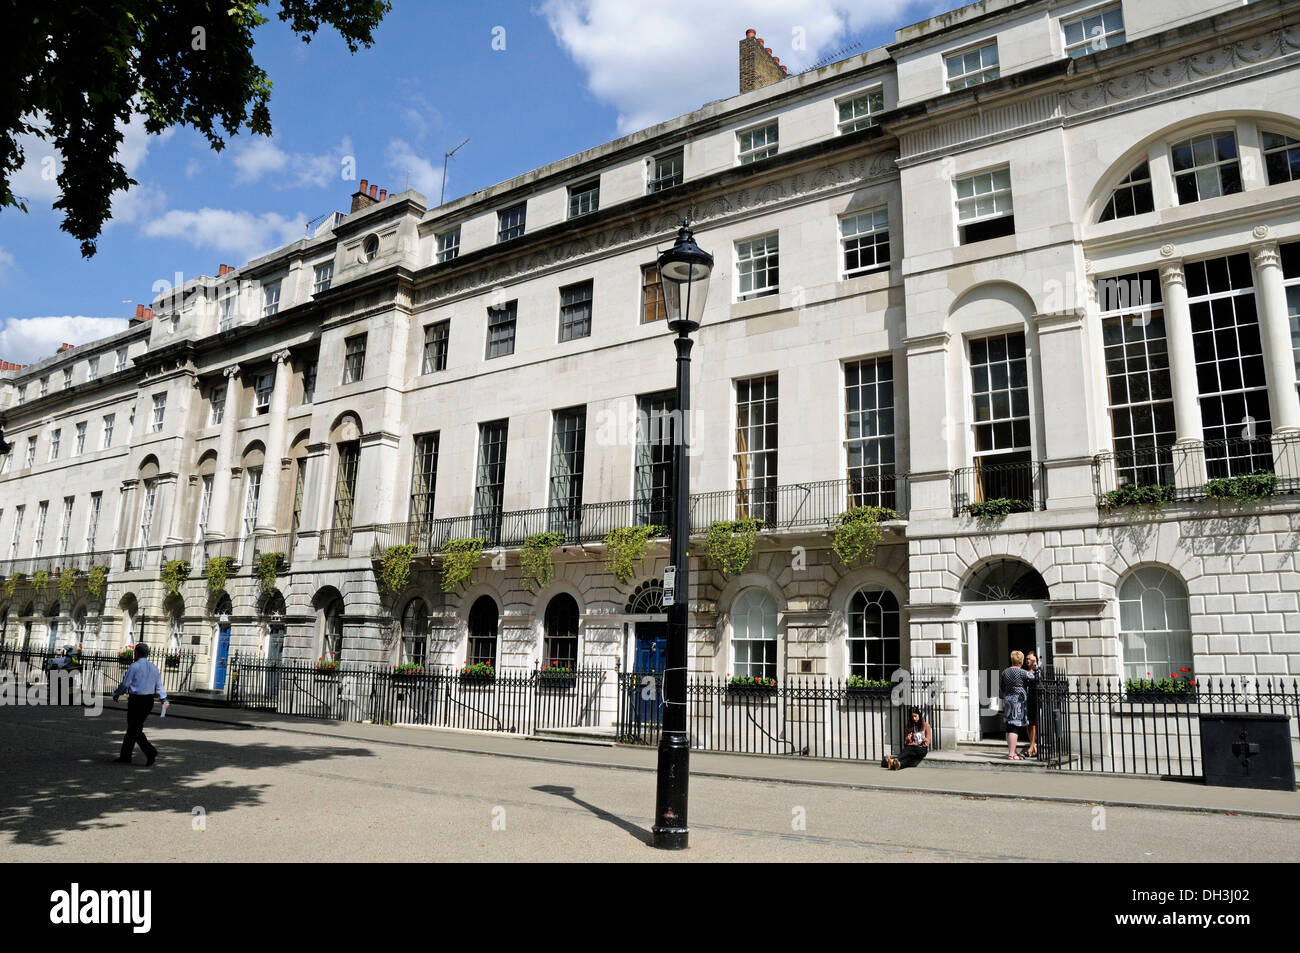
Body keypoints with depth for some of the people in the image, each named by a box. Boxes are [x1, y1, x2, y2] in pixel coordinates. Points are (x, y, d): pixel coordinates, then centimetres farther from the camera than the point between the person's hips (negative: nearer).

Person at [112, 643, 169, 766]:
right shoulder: (154, 667, 11)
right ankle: (125, 756, 23)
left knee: (134, 730, -2)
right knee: (132, 728, 18)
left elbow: (125, 684, -8)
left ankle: (151, 752, -15)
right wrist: (164, 699, 4)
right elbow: (159, 685, 7)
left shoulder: (134, 666, -9)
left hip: (136, 700, -7)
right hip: (149, 700, 7)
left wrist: (116, 693, 8)